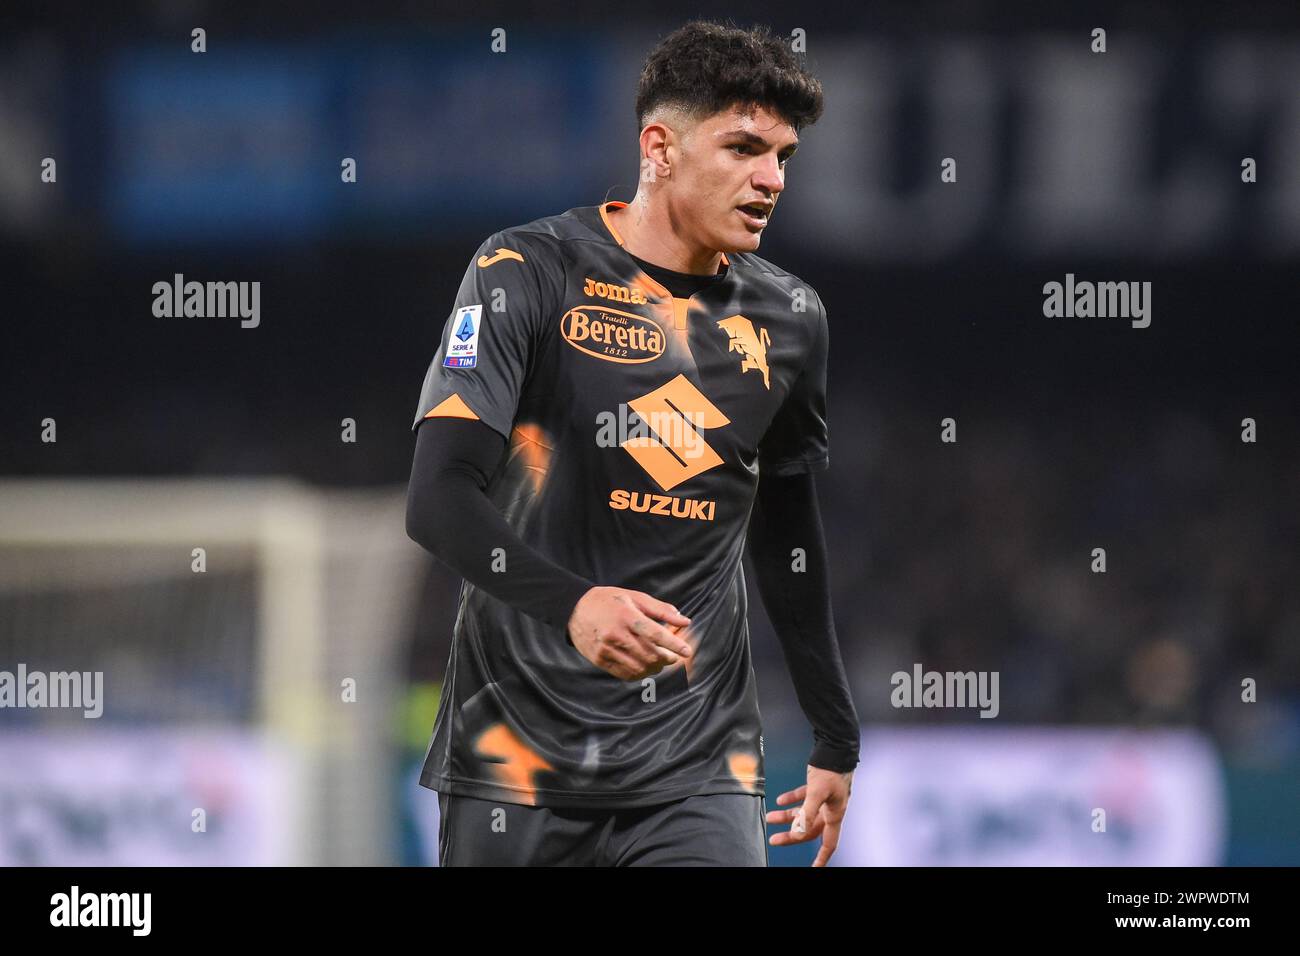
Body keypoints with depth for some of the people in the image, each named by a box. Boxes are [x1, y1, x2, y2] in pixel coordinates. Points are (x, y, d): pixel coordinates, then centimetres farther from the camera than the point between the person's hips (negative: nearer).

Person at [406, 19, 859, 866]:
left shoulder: (788, 319, 9)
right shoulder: (530, 272, -6)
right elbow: (439, 500, -15)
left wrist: (837, 740, 26)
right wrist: (571, 603, -33)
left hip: (696, 770, 3)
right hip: (517, 756, -3)